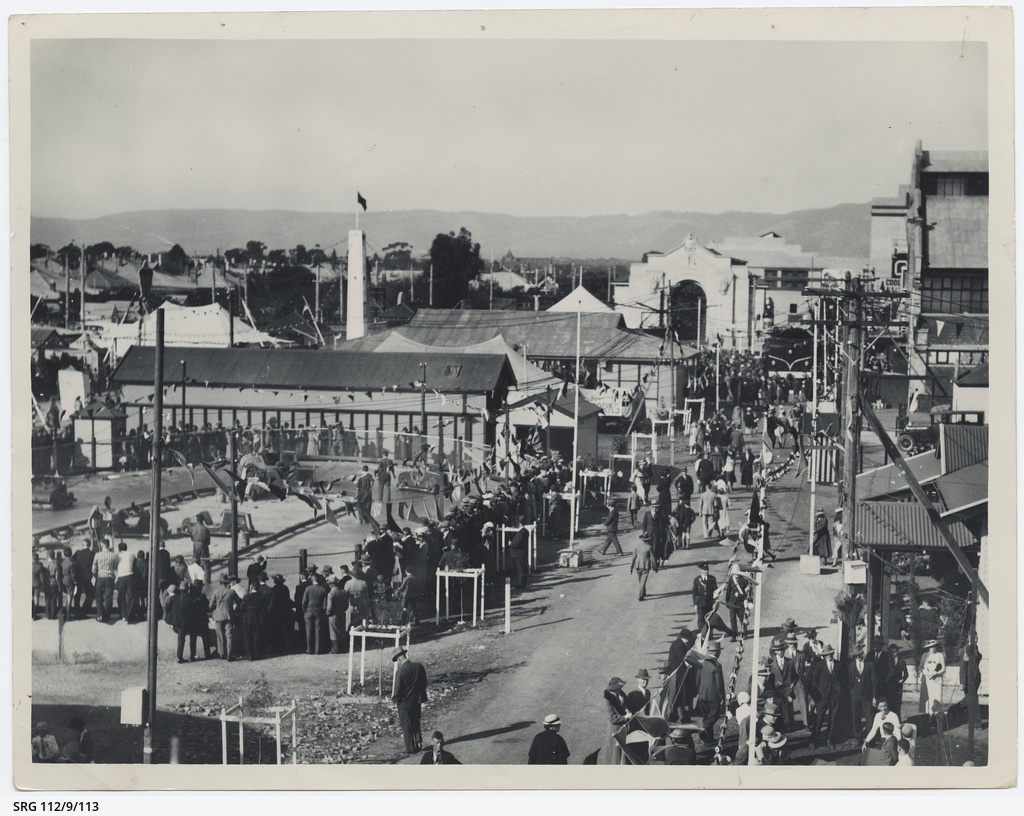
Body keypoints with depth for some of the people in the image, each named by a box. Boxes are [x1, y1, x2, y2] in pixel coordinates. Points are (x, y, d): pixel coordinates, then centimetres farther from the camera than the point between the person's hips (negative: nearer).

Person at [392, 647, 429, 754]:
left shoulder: (401, 671, -23)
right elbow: (424, 683, 5)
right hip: (417, 700, 5)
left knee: (407, 726, 8)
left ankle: (410, 748, 13)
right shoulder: (419, 667, -6)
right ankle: (418, 742, 25)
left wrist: (395, 700, 2)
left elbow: (398, 689, -16)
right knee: (416, 723, 23)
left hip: (405, 702, -5)